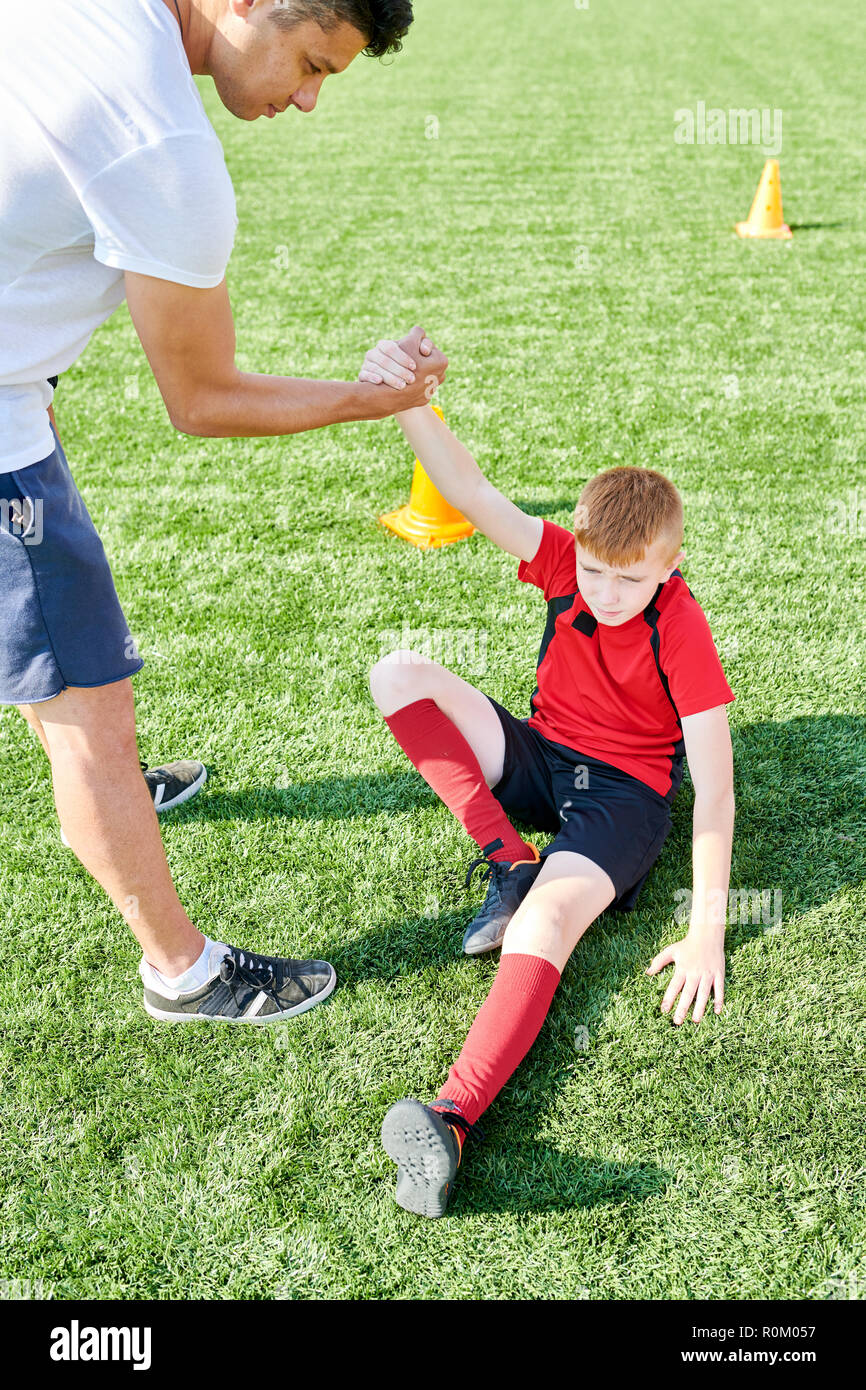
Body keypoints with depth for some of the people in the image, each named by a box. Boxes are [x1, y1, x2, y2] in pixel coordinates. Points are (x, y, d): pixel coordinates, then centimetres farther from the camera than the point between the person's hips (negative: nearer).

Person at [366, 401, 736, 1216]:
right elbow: (472, 493, -20)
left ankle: (454, 1120, -53)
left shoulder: (682, 632, -20)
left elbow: (715, 790, -22)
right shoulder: (566, 563, -7)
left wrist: (707, 931, -26)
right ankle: (509, 864, -18)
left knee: (545, 925, -36)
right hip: (541, 758, 6)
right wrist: (407, 401, -39)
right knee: (399, 674, -15)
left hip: (626, 790, -5)